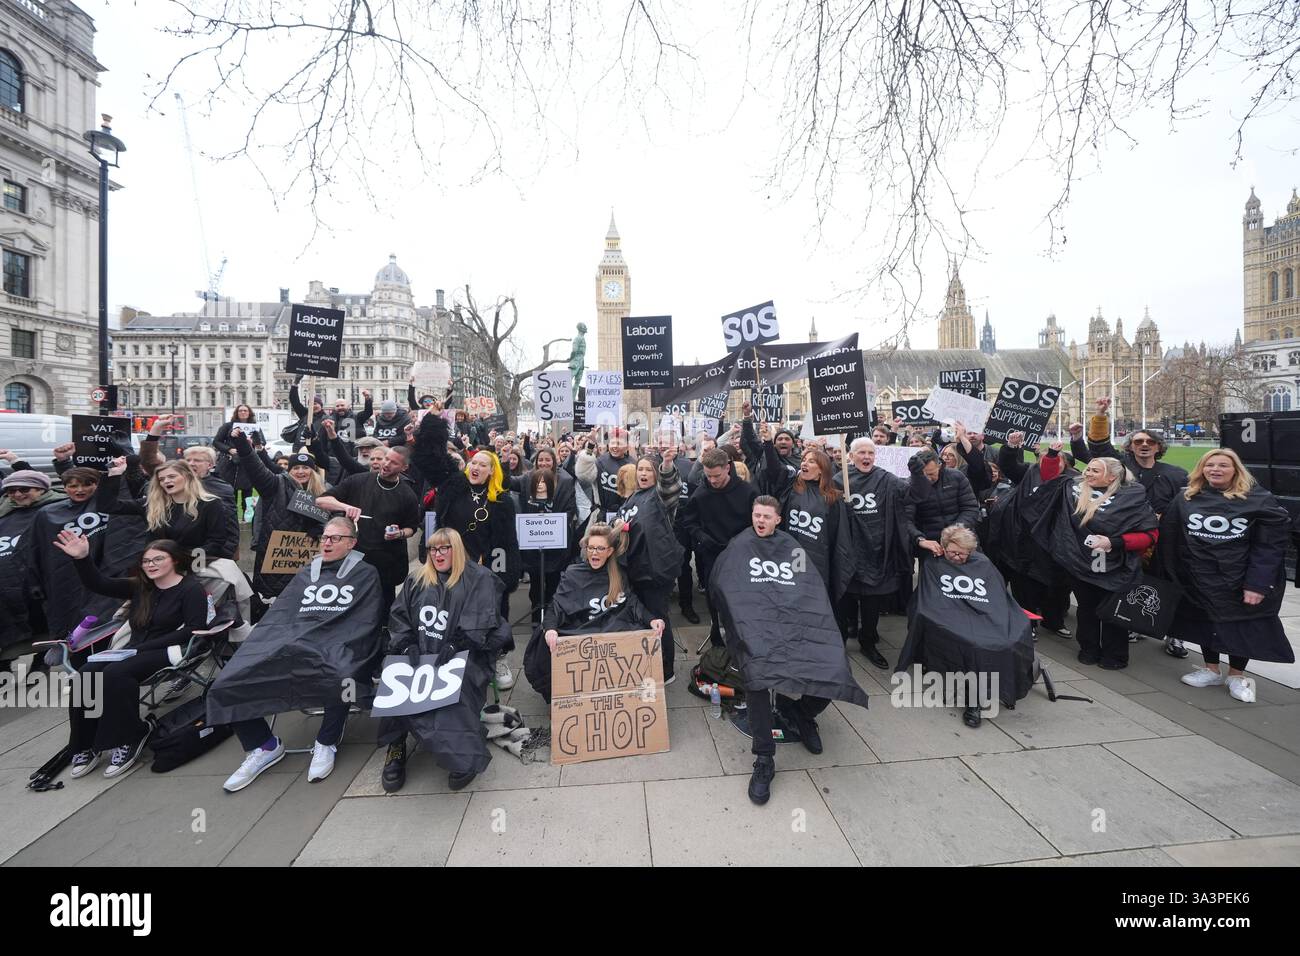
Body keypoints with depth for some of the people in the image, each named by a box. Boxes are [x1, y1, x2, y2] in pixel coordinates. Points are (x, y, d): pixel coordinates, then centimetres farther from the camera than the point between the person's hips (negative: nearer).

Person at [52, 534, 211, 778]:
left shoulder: (192, 589, -5)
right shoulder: (139, 586, 16)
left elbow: (193, 630, -16)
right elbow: (97, 585, 11)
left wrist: (144, 647, -17)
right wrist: (82, 559, -5)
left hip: (169, 651, -7)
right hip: (136, 650, 7)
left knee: (115, 674, -29)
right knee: (87, 673, -19)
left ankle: (130, 738, -14)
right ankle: (85, 744, -8)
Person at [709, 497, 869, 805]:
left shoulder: (791, 548, 24)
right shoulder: (738, 547, 16)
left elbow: (814, 591, 22)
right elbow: (718, 586, 11)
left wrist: (818, 624, 8)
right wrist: (738, 623, 3)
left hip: (798, 625, 3)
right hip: (755, 626, -3)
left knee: (834, 668, -20)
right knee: (757, 670, -34)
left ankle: (802, 713, 16)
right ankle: (764, 759, -17)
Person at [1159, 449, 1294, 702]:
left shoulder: (1259, 500, -8)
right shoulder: (1186, 498, 0)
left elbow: (1269, 546, -11)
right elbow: (1168, 538, 2)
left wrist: (1257, 584, -17)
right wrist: (1169, 573, -1)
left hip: (1239, 581, -2)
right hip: (1200, 581, 3)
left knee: (1242, 624, 9)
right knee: (1205, 621, 14)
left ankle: (1237, 676, 29)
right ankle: (1212, 670, 33)